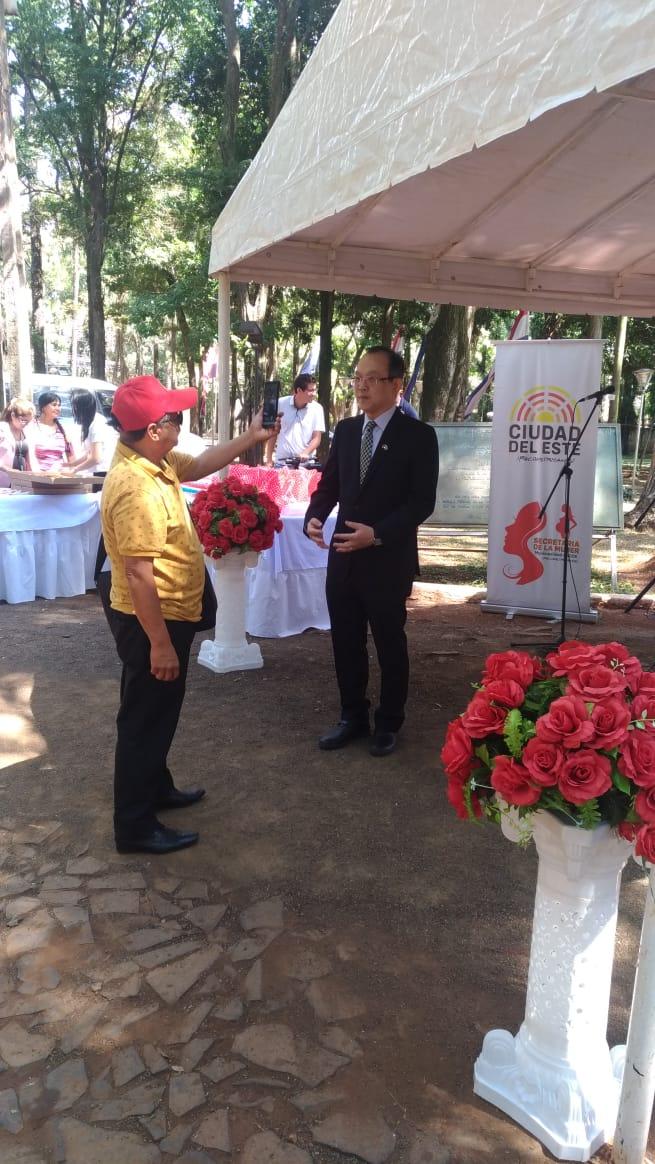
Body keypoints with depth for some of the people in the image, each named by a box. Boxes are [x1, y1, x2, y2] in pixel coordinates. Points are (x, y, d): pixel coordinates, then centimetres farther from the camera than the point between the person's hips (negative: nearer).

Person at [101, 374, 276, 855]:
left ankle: (156, 788, 43)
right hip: (152, 622, -10)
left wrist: (250, 438, 14)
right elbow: (138, 575, -29)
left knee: (158, 714, 24)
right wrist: (160, 643, -25)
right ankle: (136, 826, 18)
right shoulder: (136, 489, -29)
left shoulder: (153, 460, 1)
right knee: (145, 720, 3)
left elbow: (198, 466, 21)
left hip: (168, 615, 10)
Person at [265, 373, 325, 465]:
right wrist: (269, 460, 5)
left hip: (306, 462, 0)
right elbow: (273, 433, 8)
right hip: (281, 461, 1)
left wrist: (305, 453, -19)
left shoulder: (317, 408, 0)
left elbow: (317, 438, -1)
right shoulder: (281, 404, 1)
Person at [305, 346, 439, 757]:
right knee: (346, 643, 14)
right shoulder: (345, 430, 7)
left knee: (390, 645, 11)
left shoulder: (418, 435, -9)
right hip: (343, 557, 5)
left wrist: (377, 534, -24)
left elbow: (422, 501, -13)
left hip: (388, 561, -5)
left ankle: (389, 723, 29)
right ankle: (353, 717, 32)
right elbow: (329, 484, 10)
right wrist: (315, 516, -11)